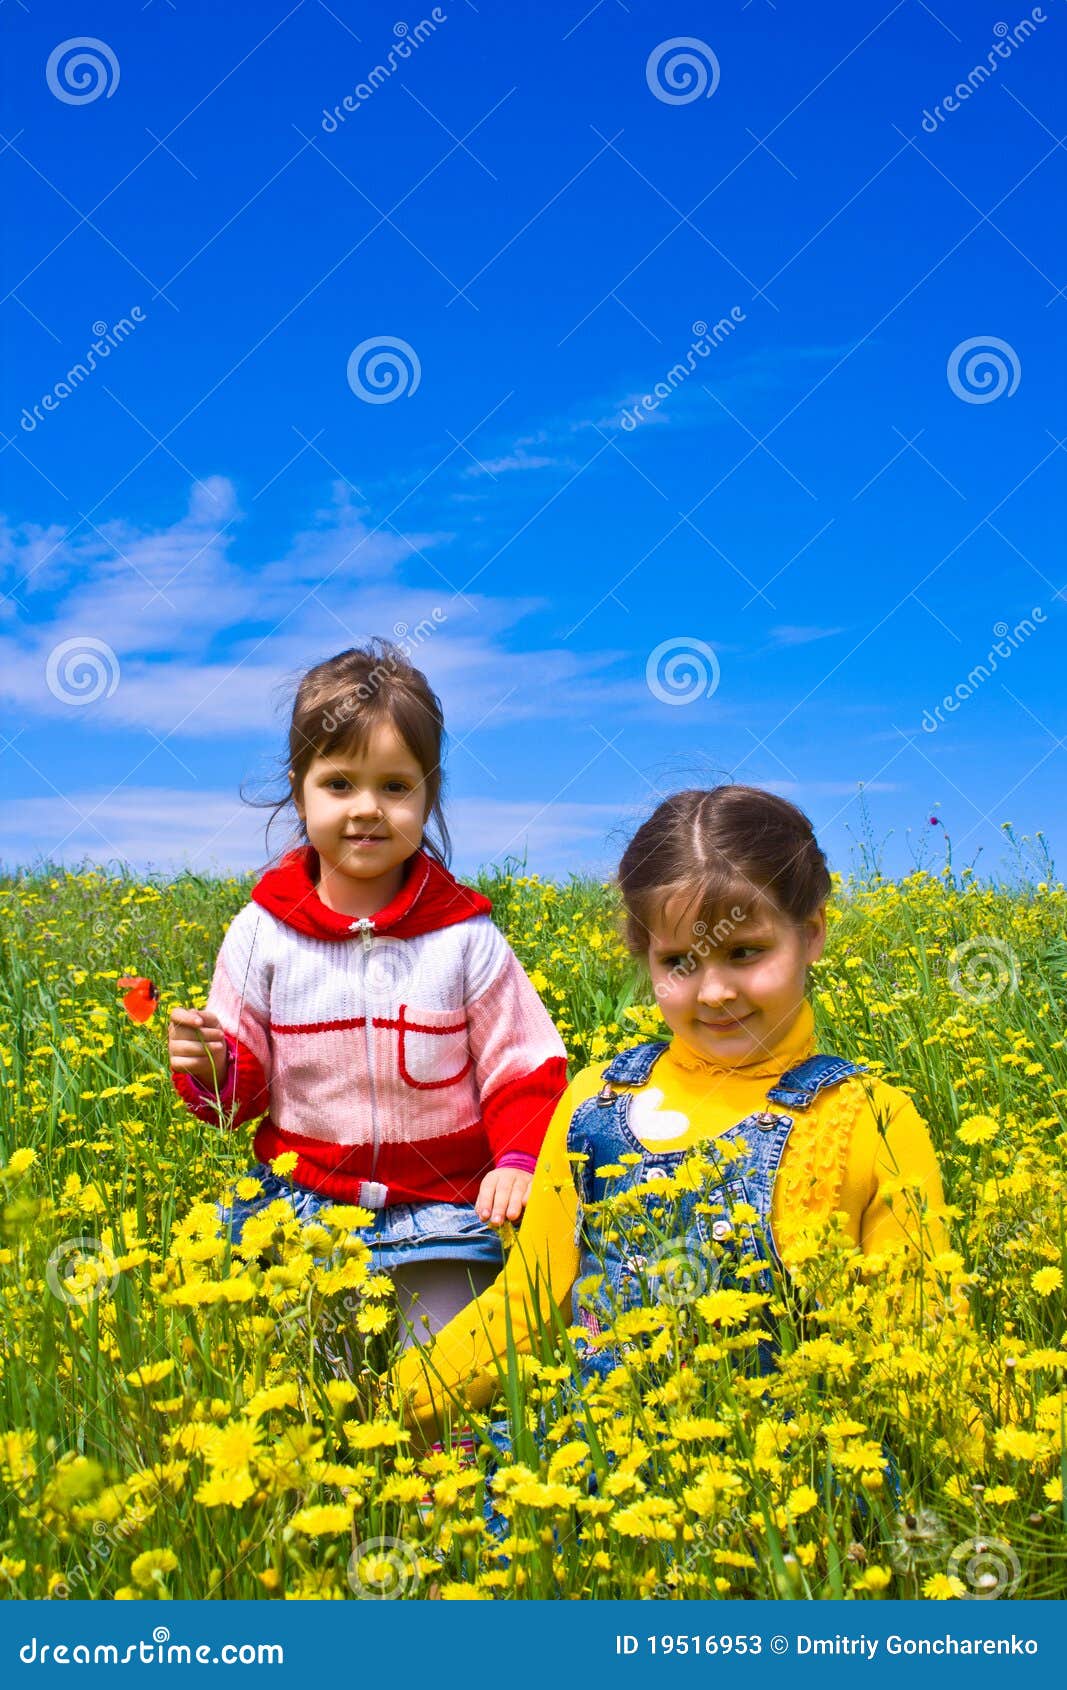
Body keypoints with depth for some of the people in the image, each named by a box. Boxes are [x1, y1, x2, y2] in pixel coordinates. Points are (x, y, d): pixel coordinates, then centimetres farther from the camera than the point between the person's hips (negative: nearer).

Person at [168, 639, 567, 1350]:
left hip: (442, 1209, -1)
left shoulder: (463, 933, -6)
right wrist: (209, 1070, -15)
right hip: (301, 1201, 2)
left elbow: (525, 1071, 0)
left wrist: (520, 1160, -16)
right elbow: (244, 1084, 6)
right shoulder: (264, 930, -2)